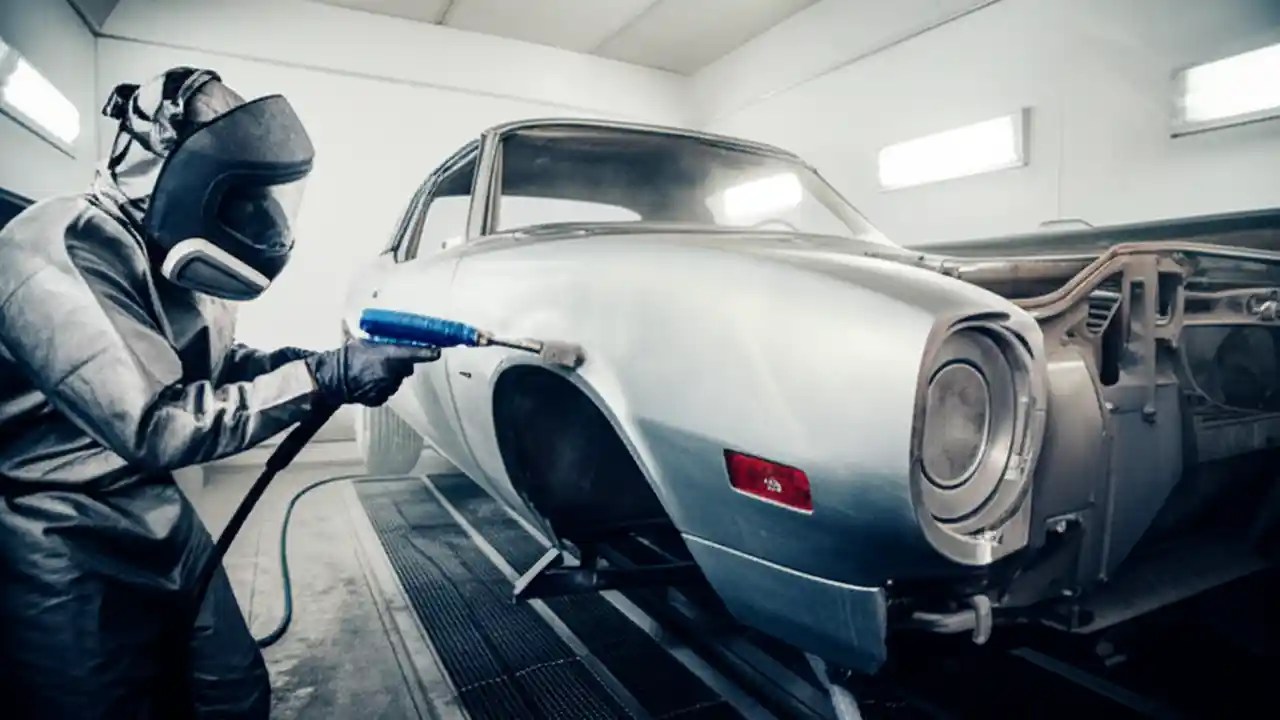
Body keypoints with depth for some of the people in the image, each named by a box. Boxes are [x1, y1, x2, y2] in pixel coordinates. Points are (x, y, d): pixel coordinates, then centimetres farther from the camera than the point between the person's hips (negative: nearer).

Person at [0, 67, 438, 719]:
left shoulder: (170, 257, 3)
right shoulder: (63, 250, -24)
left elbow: (215, 366, 13)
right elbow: (153, 425, -30)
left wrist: (324, 362, -5)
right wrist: (322, 379, -30)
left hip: (156, 522, 8)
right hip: (60, 555, -8)